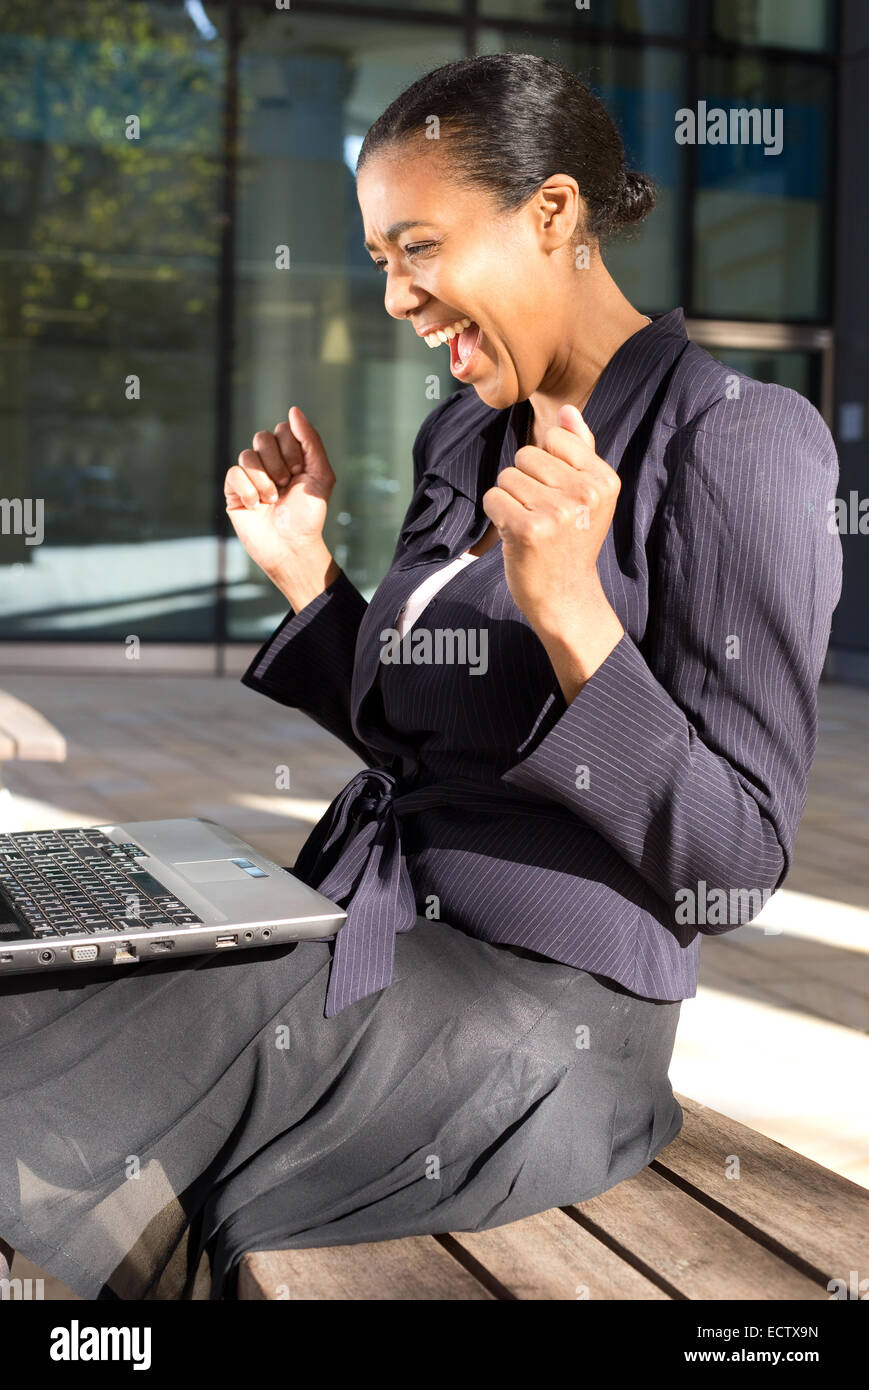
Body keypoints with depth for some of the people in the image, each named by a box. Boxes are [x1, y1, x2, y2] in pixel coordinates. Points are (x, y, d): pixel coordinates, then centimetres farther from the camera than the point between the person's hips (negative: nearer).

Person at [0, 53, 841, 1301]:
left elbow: (739, 864, -14)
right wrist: (303, 568, 9)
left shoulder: (737, 440, -10)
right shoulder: (461, 436, 13)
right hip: (363, 931, 8)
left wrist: (570, 608, -25)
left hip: (538, 1007, -7)